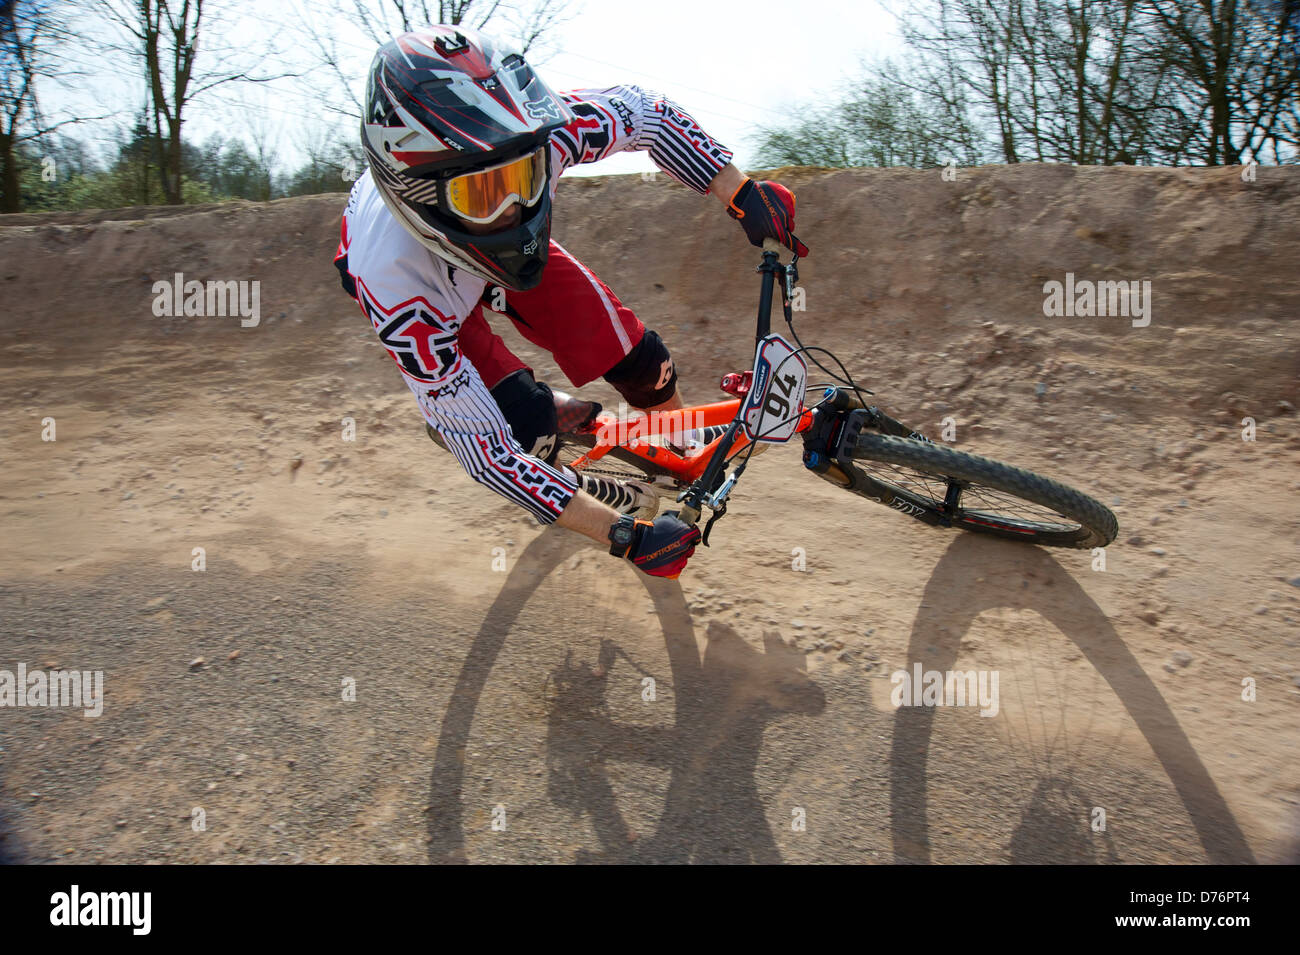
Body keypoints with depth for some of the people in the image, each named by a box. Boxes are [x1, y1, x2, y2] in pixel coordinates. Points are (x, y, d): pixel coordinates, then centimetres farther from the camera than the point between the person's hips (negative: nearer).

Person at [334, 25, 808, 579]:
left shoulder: (534, 136, -41)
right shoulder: (396, 287, -46)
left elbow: (641, 113, -18)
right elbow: (483, 450, -41)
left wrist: (744, 195, -25)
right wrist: (626, 536, -41)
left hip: (503, 248, 3)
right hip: (433, 295, -3)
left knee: (638, 359, -7)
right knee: (528, 421, -24)